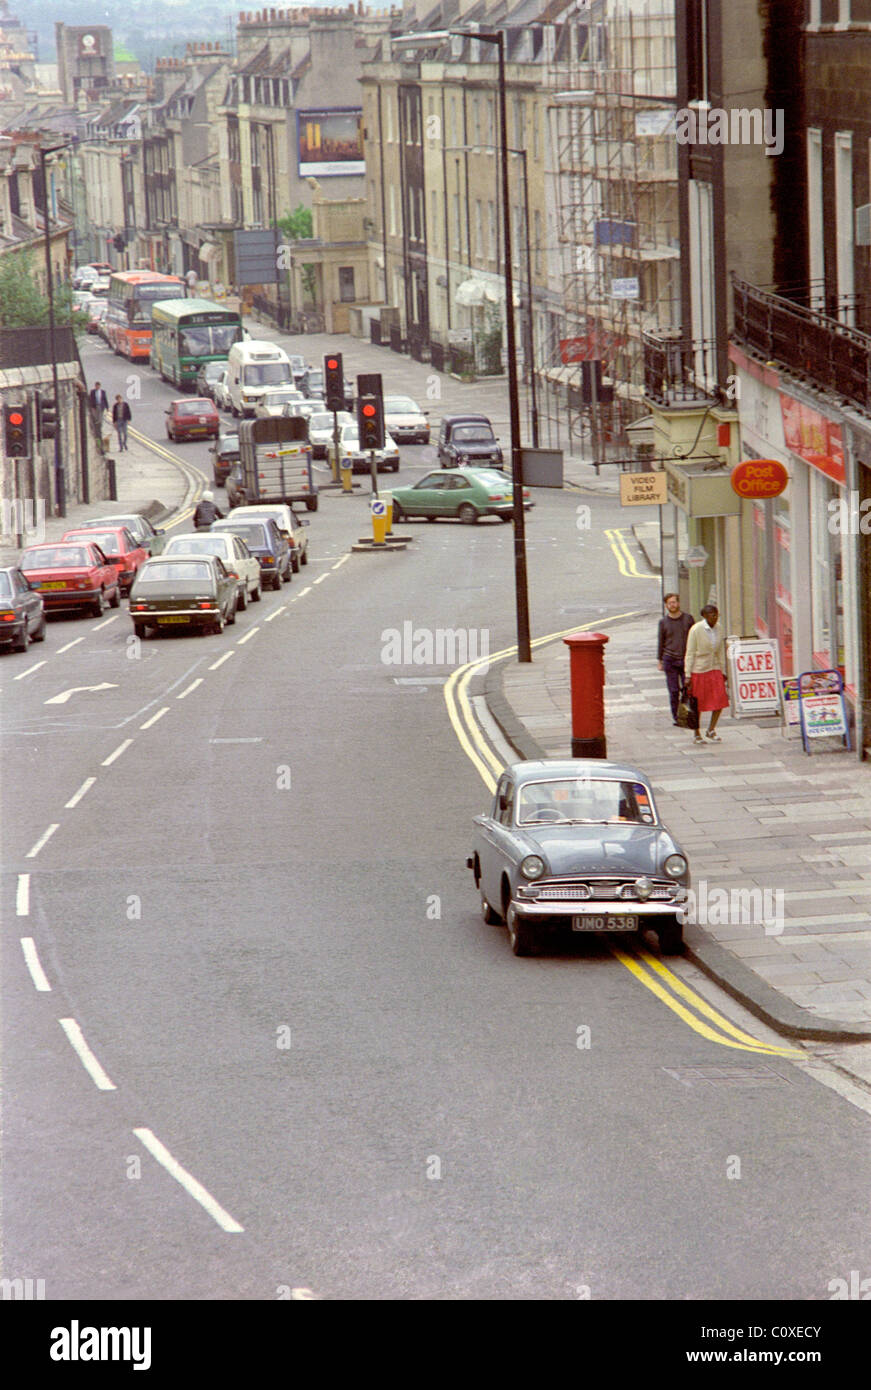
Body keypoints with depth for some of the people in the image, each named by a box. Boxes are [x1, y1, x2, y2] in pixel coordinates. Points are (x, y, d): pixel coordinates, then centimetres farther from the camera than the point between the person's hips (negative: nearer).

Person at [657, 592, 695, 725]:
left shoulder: (688, 618, 5)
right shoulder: (663, 622, 5)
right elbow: (660, 642, 11)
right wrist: (660, 661, 9)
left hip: (686, 659, 0)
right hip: (670, 659, 0)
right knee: (674, 691, 0)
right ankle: (675, 717, 9)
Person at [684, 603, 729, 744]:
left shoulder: (718, 629, 3)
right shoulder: (696, 630, -13)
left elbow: (721, 652, 12)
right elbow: (690, 653, -10)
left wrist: (723, 672, 13)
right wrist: (688, 675, -12)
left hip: (714, 669, 5)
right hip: (698, 670, -5)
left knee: (720, 699, -4)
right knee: (697, 704, 2)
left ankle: (711, 730, 14)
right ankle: (697, 735, 15)